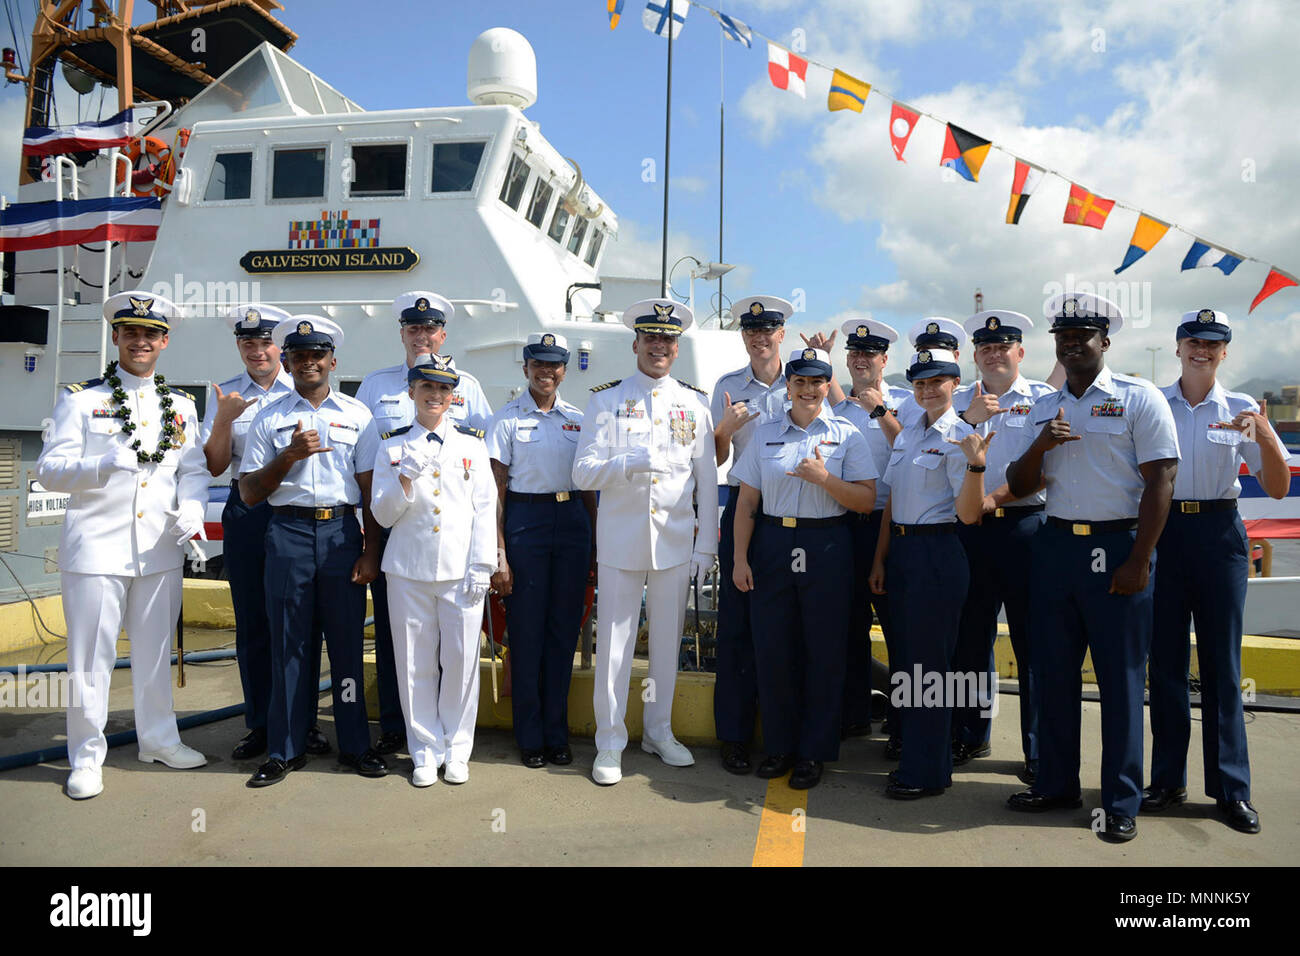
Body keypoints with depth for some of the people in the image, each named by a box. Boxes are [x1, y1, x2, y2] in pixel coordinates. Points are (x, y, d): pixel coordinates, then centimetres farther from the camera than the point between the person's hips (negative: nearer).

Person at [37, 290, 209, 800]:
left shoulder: (181, 405, 13)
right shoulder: (80, 398, 1)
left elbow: (194, 470, 11)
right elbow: (49, 469, -4)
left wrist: (192, 508, -10)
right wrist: (104, 464, -23)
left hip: (160, 548, 4)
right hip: (97, 547, -3)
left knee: (156, 650, 14)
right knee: (91, 654, 3)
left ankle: (159, 739, 29)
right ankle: (87, 756, 17)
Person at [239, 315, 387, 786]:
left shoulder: (357, 416, 9)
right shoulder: (269, 419, 9)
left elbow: (370, 490, 6)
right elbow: (249, 493, 6)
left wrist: (370, 551, 0)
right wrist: (290, 455, -9)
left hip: (342, 532, 0)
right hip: (288, 533, 0)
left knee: (347, 640, 4)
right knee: (288, 642, 4)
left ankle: (354, 745, 16)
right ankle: (285, 750, 16)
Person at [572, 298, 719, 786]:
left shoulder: (694, 403, 8)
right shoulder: (606, 400, 2)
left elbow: (707, 480, 8)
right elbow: (582, 473, -6)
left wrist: (705, 547, 4)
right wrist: (629, 463, -24)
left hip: (676, 539, 2)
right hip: (621, 539, -2)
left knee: (667, 639, 11)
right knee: (614, 641, 2)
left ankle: (659, 732, 28)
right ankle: (610, 743, 16)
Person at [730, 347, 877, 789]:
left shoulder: (847, 435, 4)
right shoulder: (765, 434, 9)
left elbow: (867, 500, -2)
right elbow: (747, 502, 8)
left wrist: (824, 478, -16)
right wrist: (740, 558, 2)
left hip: (827, 549, -1)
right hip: (772, 545, 2)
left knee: (824, 651, 3)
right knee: (772, 648, 4)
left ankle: (814, 752, 18)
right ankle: (779, 746, 21)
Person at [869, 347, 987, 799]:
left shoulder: (959, 436, -9)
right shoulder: (908, 431, 12)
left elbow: (969, 514, -17)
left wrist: (976, 463, -31)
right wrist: (880, 558, 15)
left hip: (938, 554, -8)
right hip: (900, 550, 8)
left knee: (929, 660, 0)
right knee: (908, 656, 15)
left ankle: (928, 772, 13)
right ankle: (914, 756, 30)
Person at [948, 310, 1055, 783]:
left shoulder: (1043, 399, 4)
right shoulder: (958, 401, 14)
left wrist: (994, 498, -14)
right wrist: (968, 419, -9)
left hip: (1025, 527, -3)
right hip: (970, 531, 3)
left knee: (1032, 641, 1)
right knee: (970, 636, 11)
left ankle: (1039, 751, 12)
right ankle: (970, 736, 25)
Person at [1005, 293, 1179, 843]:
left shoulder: (1139, 398, -2)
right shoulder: (1044, 408, 13)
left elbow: (1161, 478, -9)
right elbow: (1018, 488, 12)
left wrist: (1138, 563, -14)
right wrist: (1040, 446, -9)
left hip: (1117, 548, -5)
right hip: (1054, 545, 5)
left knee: (1121, 678, 2)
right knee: (1052, 671, 10)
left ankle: (1121, 803, 15)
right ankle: (1056, 784, 24)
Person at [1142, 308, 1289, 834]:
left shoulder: (1241, 410, 4)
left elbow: (1278, 488, 0)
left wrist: (1266, 438, -17)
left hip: (1219, 534, 0)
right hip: (1162, 531, 0)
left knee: (1222, 661, 4)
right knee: (1165, 658, 6)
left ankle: (1231, 788, 14)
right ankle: (1168, 778, 18)